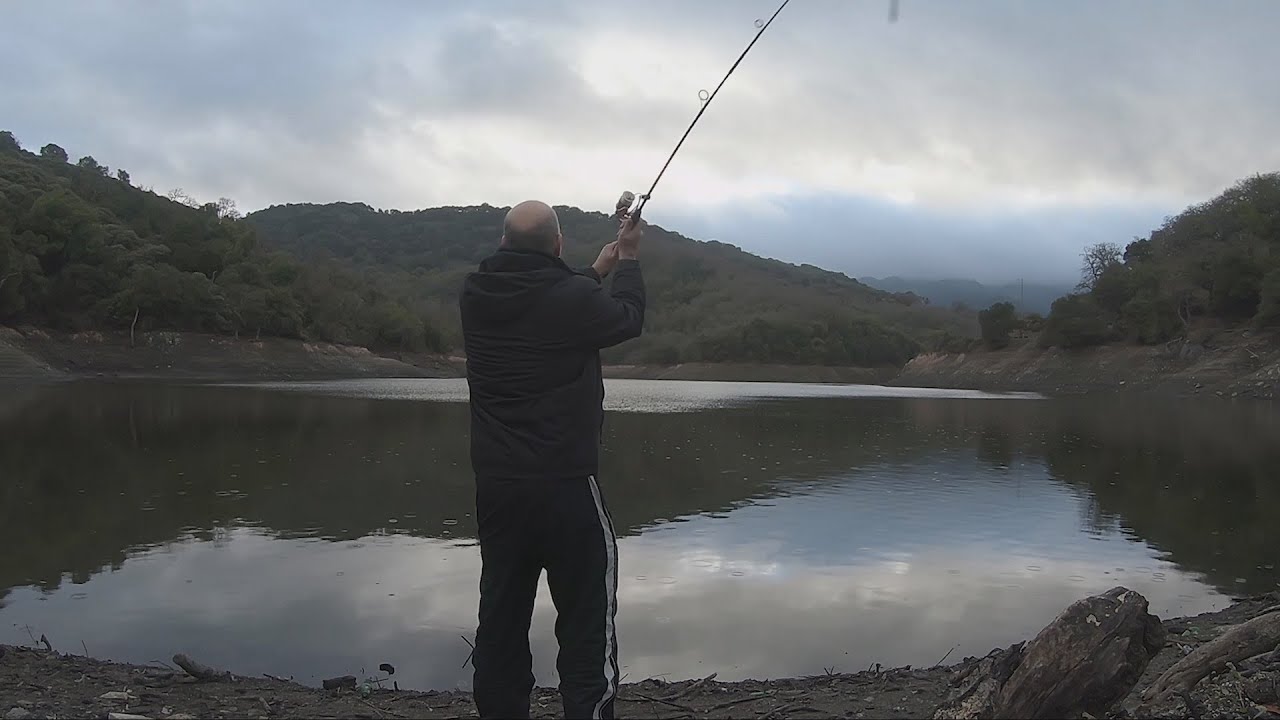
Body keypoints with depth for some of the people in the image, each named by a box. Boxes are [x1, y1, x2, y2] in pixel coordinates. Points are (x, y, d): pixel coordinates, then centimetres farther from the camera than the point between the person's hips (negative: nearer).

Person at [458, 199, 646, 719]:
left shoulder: (475, 296, 0)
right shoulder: (575, 297, -15)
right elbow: (628, 320, 7)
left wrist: (594, 274, 29)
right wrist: (628, 261, 22)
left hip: (495, 485, 6)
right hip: (565, 485, -5)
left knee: (501, 615, 13)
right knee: (587, 618, 3)